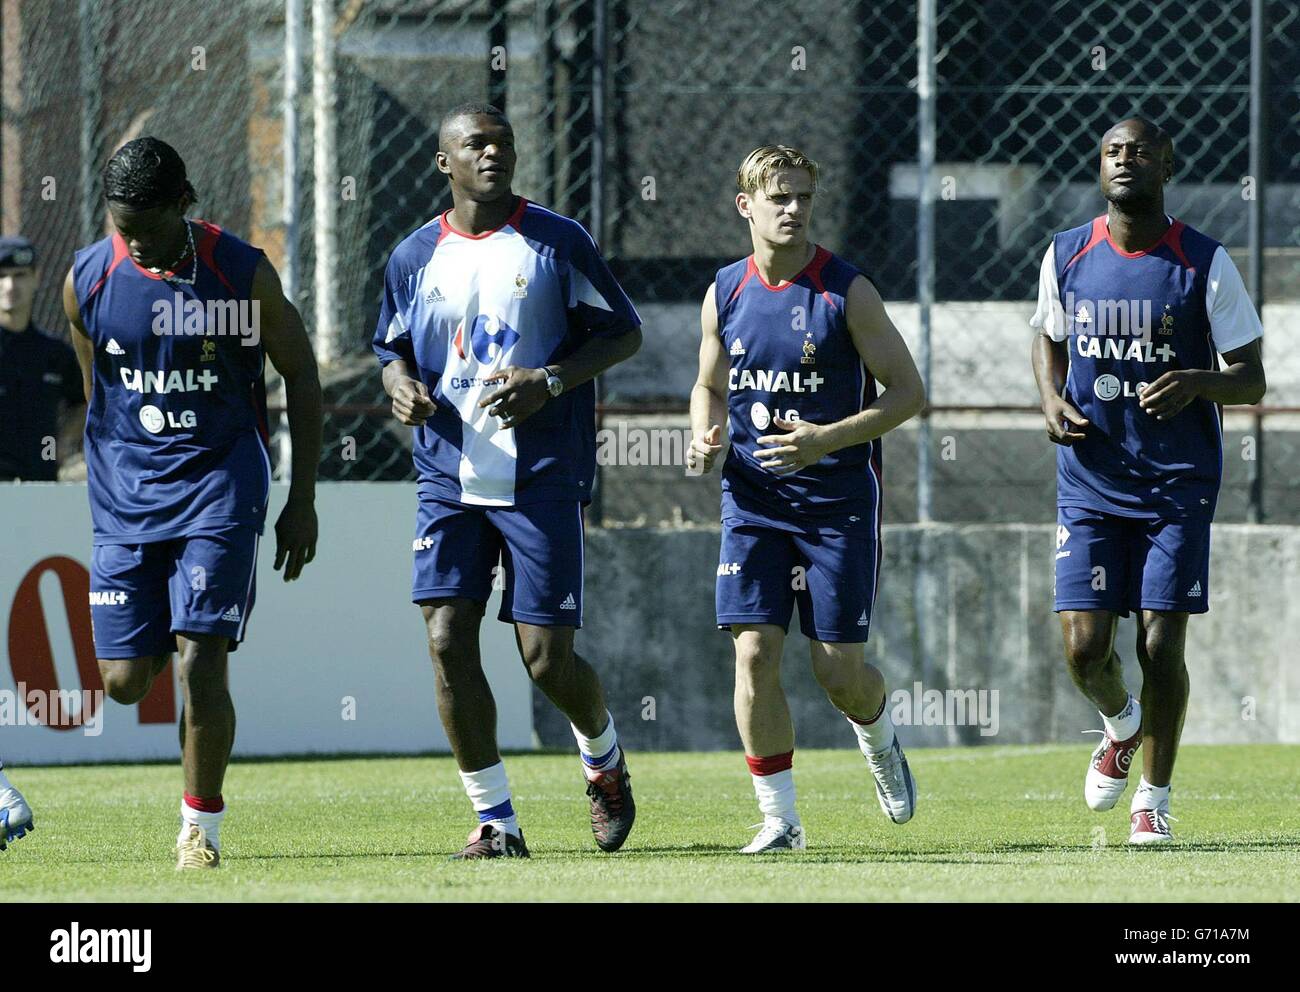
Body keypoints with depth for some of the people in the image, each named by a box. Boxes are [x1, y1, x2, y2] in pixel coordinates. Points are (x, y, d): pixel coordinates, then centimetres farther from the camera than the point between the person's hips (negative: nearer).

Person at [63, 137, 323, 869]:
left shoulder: (244, 274, -10)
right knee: (124, 680, -2)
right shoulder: (88, 280, -3)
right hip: (125, 490, 3)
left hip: (219, 479, -3)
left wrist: (303, 500, 0)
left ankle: (202, 826, 2)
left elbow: (301, 376, 1)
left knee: (201, 660, -14)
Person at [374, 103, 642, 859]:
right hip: (450, 477, 3)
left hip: (542, 478, -3)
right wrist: (401, 385, -4)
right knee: (448, 640, -10)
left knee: (547, 655, -5)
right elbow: (394, 351, 20)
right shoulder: (415, 258, 8)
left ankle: (605, 759, 29)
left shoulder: (559, 242, -1)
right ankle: (496, 819, 0)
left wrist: (548, 381, -14)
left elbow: (625, 333, 2)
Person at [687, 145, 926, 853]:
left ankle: (878, 740, 35)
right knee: (754, 651, -10)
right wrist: (704, 436, -2)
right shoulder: (725, 293, 4)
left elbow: (908, 392, -6)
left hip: (838, 500, -3)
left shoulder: (846, 291, -7)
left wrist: (828, 439, -19)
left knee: (839, 669, -1)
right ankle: (779, 818, -1)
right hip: (752, 500, 3)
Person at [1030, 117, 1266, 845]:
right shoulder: (1067, 256, 1)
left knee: (1161, 647, -4)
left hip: (1179, 484, -2)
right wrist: (1052, 399, -2)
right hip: (1091, 481, 2)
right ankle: (1121, 724, 30)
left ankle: (1155, 797, 14)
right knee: (1085, 648, -5)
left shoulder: (1205, 265, -7)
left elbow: (1252, 379, -4)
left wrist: (1196, 382, -25)